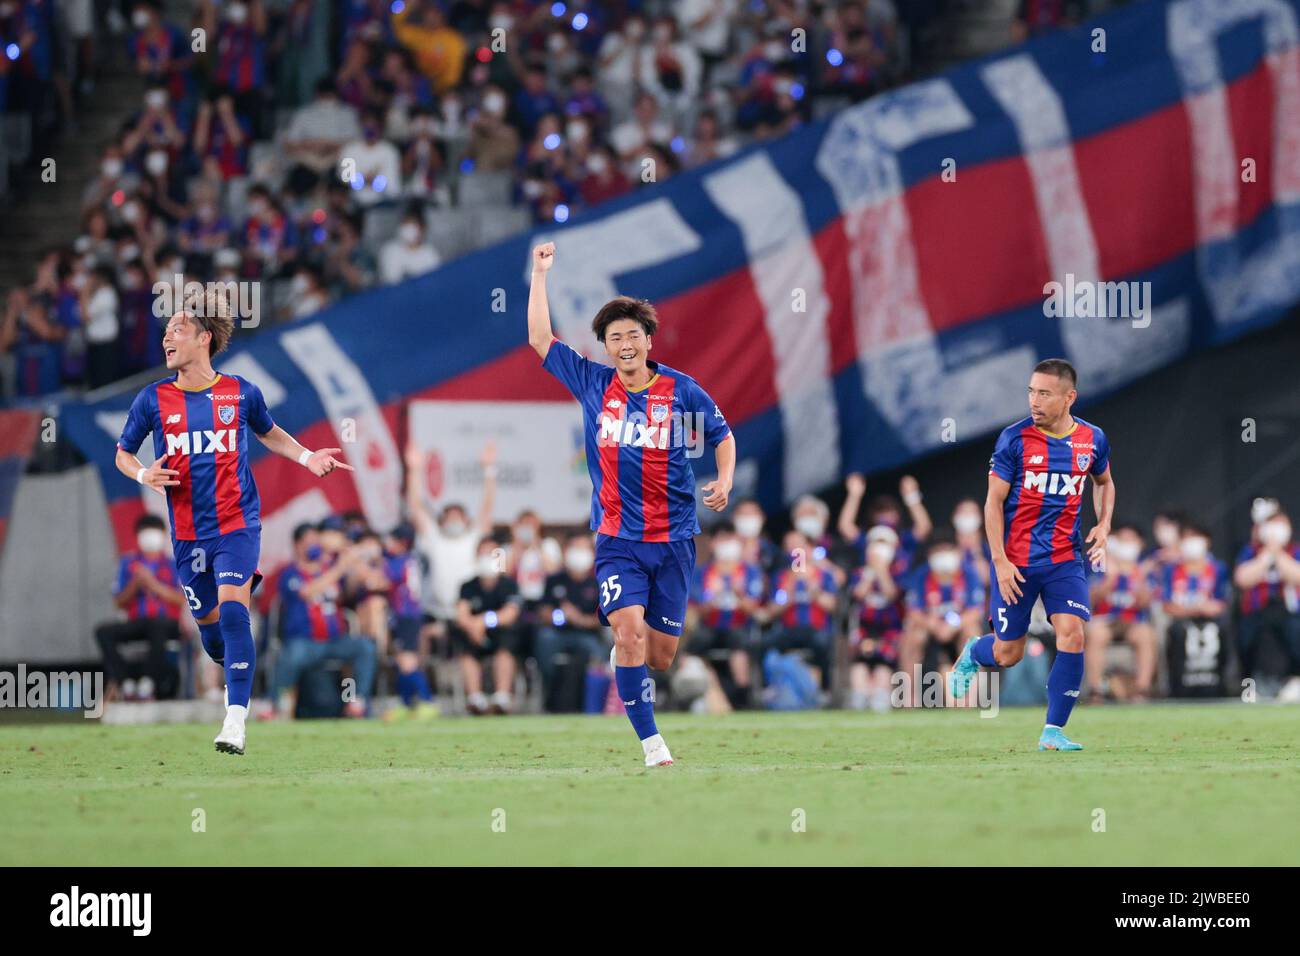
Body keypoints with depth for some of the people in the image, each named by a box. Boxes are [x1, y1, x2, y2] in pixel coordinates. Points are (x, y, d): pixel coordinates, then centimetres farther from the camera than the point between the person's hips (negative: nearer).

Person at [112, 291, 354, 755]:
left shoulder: (242, 393, -1)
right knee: (209, 623, 9)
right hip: (188, 533, 2)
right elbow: (122, 454, 10)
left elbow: (269, 433, 20)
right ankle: (239, 676, 41)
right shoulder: (153, 400, -1)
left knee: (232, 612, -19)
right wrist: (143, 474, -11)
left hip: (237, 524, -2)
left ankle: (235, 723, -22)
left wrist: (308, 458, 6)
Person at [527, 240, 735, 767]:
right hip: (617, 540, -1)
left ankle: (624, 657, 42)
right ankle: (652, 744, -16)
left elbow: (722, 435, 14)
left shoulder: (682, 390, 0)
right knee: (629, 630, -21)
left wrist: (724, 481, -4)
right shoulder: (593, 384, 3)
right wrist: (540, 272, 7)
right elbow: (539, 339, 8)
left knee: (659, 656, 5)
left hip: (673, 539, 1)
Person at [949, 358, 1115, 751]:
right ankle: (973, 653, 41)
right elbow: (994, 502, -5)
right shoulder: (1014, 438, -8)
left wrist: (1103, 525, 5)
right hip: (1015, 562, -2)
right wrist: (1000, 561, -12)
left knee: (1072, 635, -16)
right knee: (1008, 654, 4)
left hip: (1065, 559, 2)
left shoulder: (1092, 439, 2)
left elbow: (1104, 482, 23)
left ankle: (1053, 732, -6)